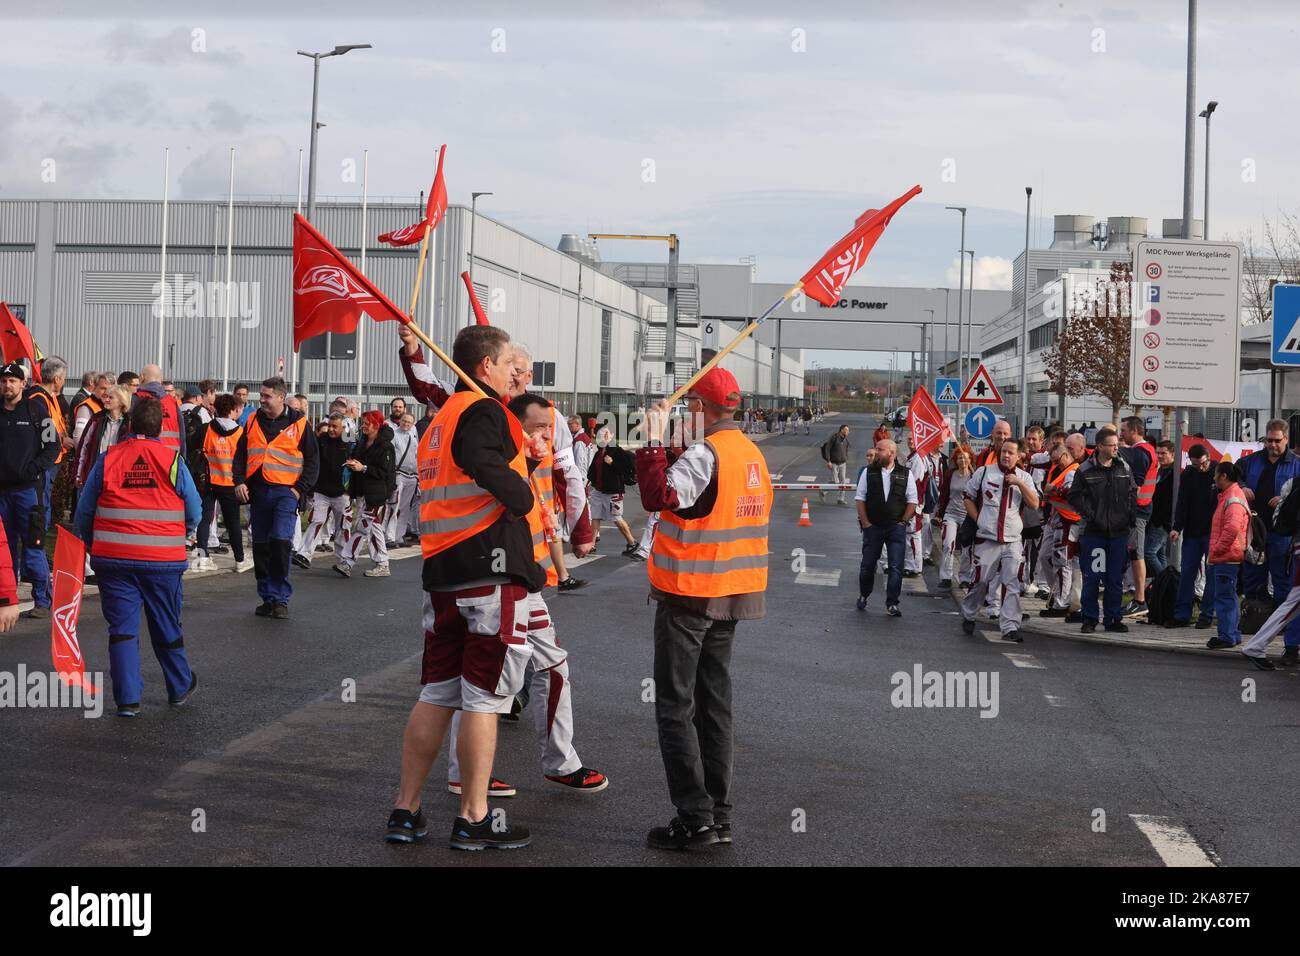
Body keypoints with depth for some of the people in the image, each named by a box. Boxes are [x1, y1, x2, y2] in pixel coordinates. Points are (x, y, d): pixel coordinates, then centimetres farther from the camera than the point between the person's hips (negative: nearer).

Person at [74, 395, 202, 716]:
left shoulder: (107, 459, -1)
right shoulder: (173, 460, -4)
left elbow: (84, 511, 5)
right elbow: (194, 512, 2)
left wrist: (92, 545, 22)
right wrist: (178, 536, 22)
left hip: (113, 559, 0)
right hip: (164, 560, 0)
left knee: (122, 628, 6)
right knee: (167, 628, 14)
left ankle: (127, 699, 2)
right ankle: (180, 688, 29)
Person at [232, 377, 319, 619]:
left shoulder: (299, 424, 0)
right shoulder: (253, 421, 12)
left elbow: (312, 460, 4)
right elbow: (240, 454, 17)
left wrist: (300, 489, -6)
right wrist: (239, 481, 1)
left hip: (285, 492, -5)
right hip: (257, 491, 5)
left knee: (280, 541, -16)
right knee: (260, 546, 7)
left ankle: (281, 599, -7)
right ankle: (268, 598, 17)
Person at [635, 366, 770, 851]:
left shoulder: (705, 453, -18)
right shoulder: (753, 455, 10)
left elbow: (659, 496, -30)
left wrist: (654, 439, -24)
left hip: (689, 596, -8)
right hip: (733, 594, 8)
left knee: (676, 707, -2)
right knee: (715, 704, 13)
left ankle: (695, 819, -6)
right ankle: (719, 815, 16)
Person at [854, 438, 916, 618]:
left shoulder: (906, 474, 1)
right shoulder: (868, 472, 3)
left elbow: (912, 502, 4)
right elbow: (860, 498, 4)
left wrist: (902, 522, -4)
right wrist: (865, 523, -3)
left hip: (896, 527, -1)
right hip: (872, 527, 1)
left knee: (896, 567, -6)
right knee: (868, 565, 8)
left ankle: (892, 604, 1)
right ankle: (863, 596, 31)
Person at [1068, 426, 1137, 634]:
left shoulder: (1124, 468, 7)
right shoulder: (1086, 470, -4)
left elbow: (1132, 493, 15)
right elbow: (1075, 496, -2)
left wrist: (1131, 516, 4)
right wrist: (1088, 514, -12)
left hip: (1119, 531, 3)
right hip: (1094, 531, -3)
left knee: (1115, 578, 7)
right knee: (1092, 577, 0)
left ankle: (1113, 618, 15)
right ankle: (1089, 618, 9)